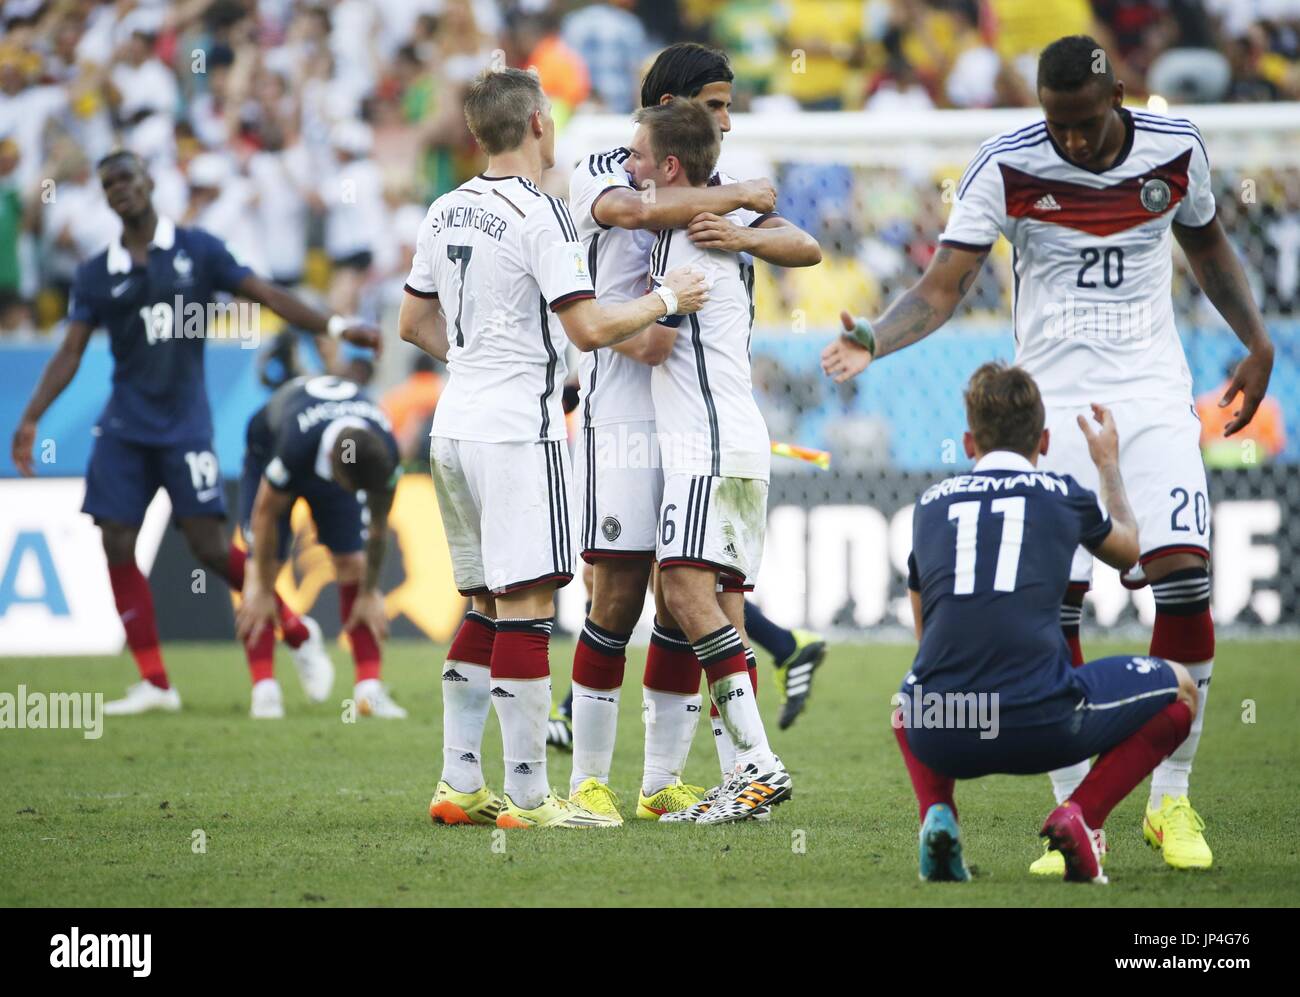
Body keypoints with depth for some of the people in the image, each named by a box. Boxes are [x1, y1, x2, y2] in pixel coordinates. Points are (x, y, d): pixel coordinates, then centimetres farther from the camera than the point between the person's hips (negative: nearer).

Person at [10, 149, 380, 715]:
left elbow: (267, 297, 2)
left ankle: (297, 631, 14)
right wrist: (30, 420, -1)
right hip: (124, 429, 3)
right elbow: (70, 353, 7)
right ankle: (154, 683, 2)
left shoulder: (197, 250, 2)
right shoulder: (97, 275, 8)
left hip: (184, 424, -3)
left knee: (208, 546, -9)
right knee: (117, 546, -5)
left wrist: (336, 327, -7)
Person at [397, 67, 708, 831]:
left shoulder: (448, 212, 11)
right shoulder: (539, 215, -13)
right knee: (527, 606, -7)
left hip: (456, 425, 8)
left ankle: (460, 784, 14)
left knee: (486, 607, 15)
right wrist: (666, 300, -3)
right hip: (516, 432, -8)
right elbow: (589, 328, -18)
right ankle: (529, 796, -9)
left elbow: (416, 323, 20)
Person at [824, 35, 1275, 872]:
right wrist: (874, 340, -27)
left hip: (1154, 394, 1)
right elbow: (943, 288, -10)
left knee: (1186, 580, -14)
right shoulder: (1007, 167, -9)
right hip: (1053, 402, -1)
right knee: (1054, 605, -9)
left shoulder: (1174, 150, -1)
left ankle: (1172, 799, 0)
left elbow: (1206, 242, 19)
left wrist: (1257, 341, 16)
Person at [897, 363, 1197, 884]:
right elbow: (1127, 549, 38)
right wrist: (1108, 463, 54)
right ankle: (1080, 815, 0)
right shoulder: (1064, 494, 13)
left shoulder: (931, 503, 19)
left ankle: (936, 813, 9)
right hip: (1041, 726, -3)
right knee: (1179, 689, 22)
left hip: (942, 739, 3)